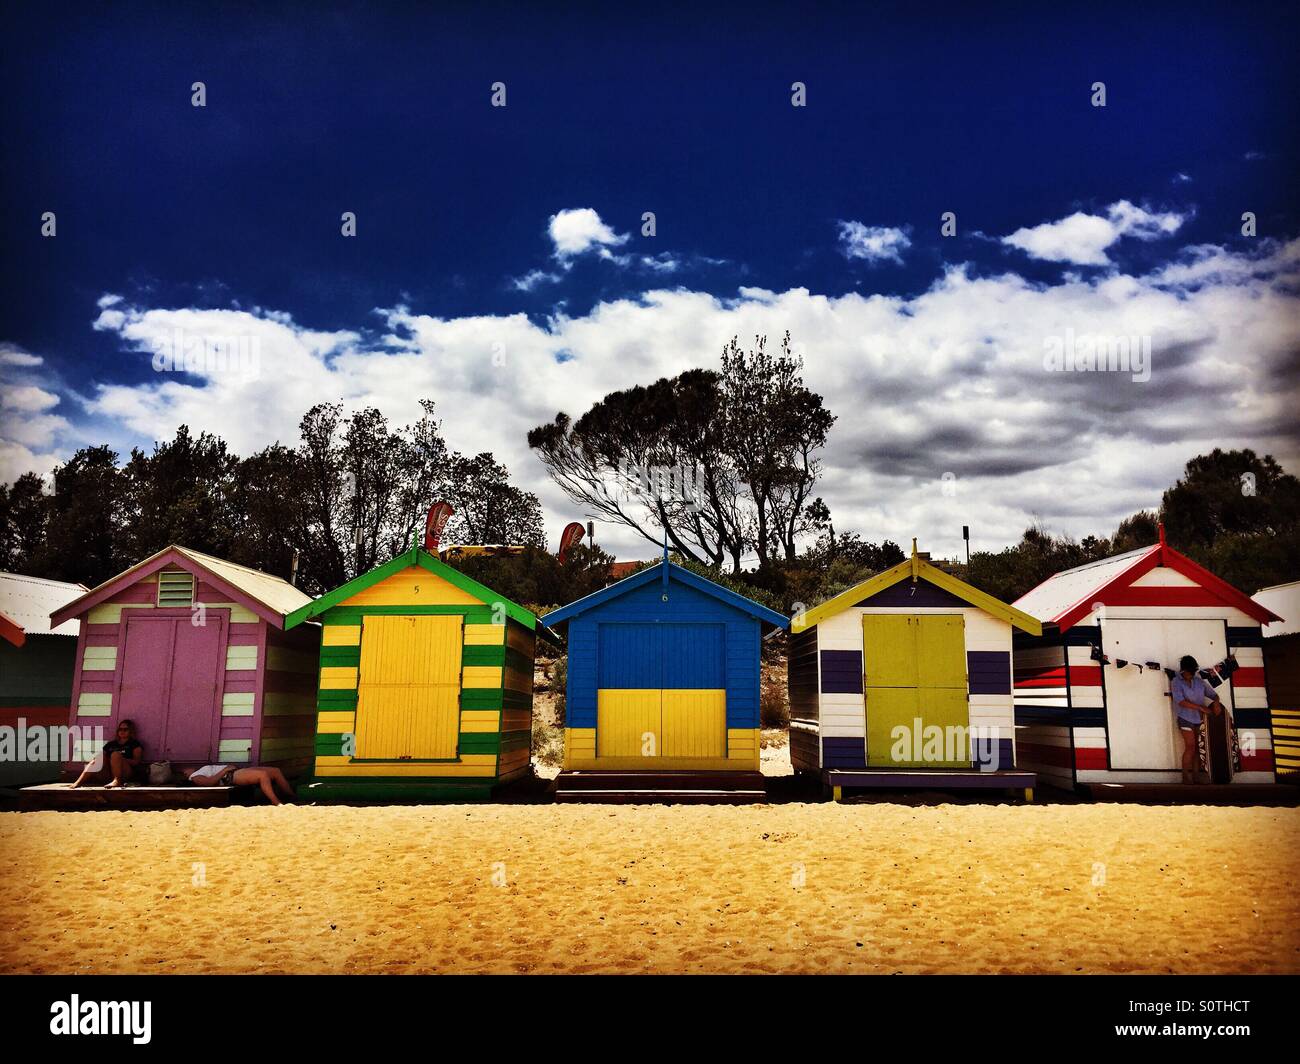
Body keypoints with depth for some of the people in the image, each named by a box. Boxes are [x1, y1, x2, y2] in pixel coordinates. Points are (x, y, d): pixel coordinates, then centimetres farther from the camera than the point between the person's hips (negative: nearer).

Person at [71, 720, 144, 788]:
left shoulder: (135, 744, 13)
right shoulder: (110, 745, 27)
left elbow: (136, 761, 0)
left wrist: (120, 759, -13)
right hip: (109, 773, 4)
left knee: (115, 754, -28)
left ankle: (117, 781, -43)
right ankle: (78, 783, -32)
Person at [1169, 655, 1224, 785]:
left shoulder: (1199, 681, 3)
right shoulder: (1176, 682, -10)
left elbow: (1213, 694, 9)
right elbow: (1180, 701, -19)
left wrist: (1216, 702, -15)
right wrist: (1201, 708, -23)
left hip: (1199, 718, 4)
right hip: (1186, 718, -4)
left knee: (1195, 747, 9)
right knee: (1190, 746, -7)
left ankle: (1193, 772, 19)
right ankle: (1186, 777, 1)